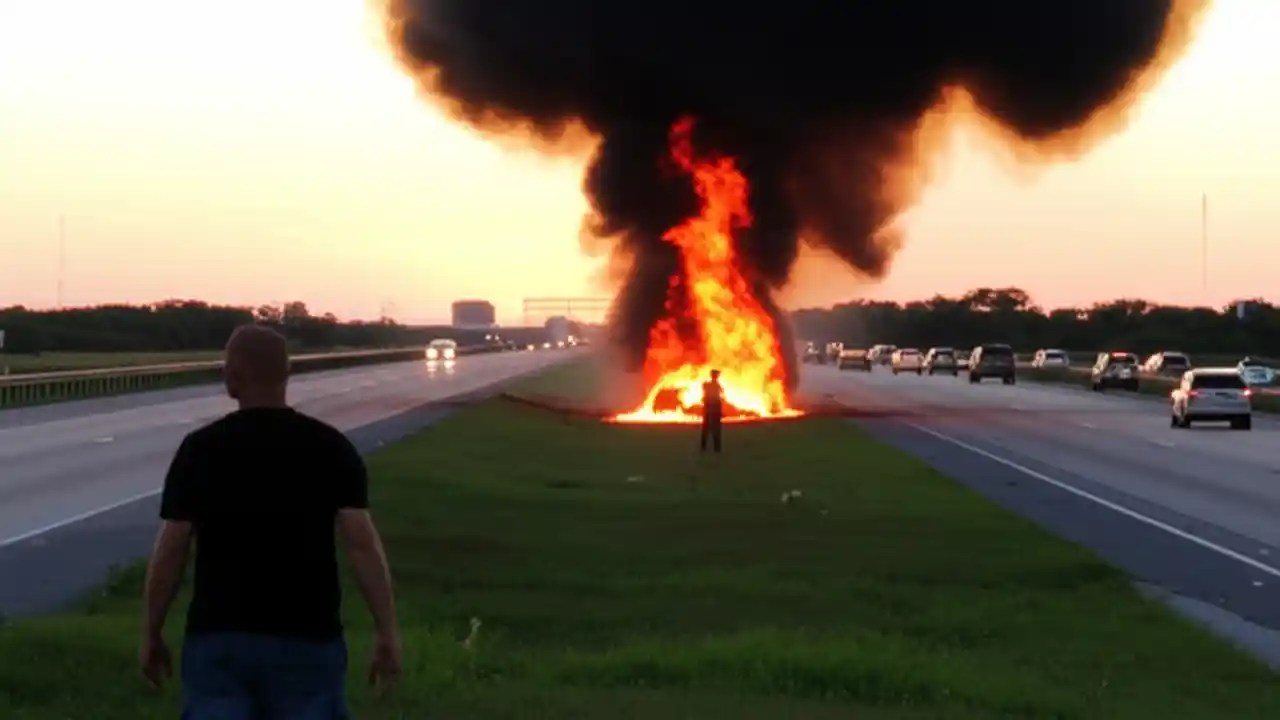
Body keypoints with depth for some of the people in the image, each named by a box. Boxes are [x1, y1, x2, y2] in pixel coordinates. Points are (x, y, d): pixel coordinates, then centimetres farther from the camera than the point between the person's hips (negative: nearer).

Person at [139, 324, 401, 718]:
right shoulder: (330, 447, -2)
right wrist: (387, 631, -6)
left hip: (217, 636, 0)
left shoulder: (200, 449, -3)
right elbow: (362, 542, -9)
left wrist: (152, 633, 8)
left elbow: (170, 550, -3)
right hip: (306, 638, 0)